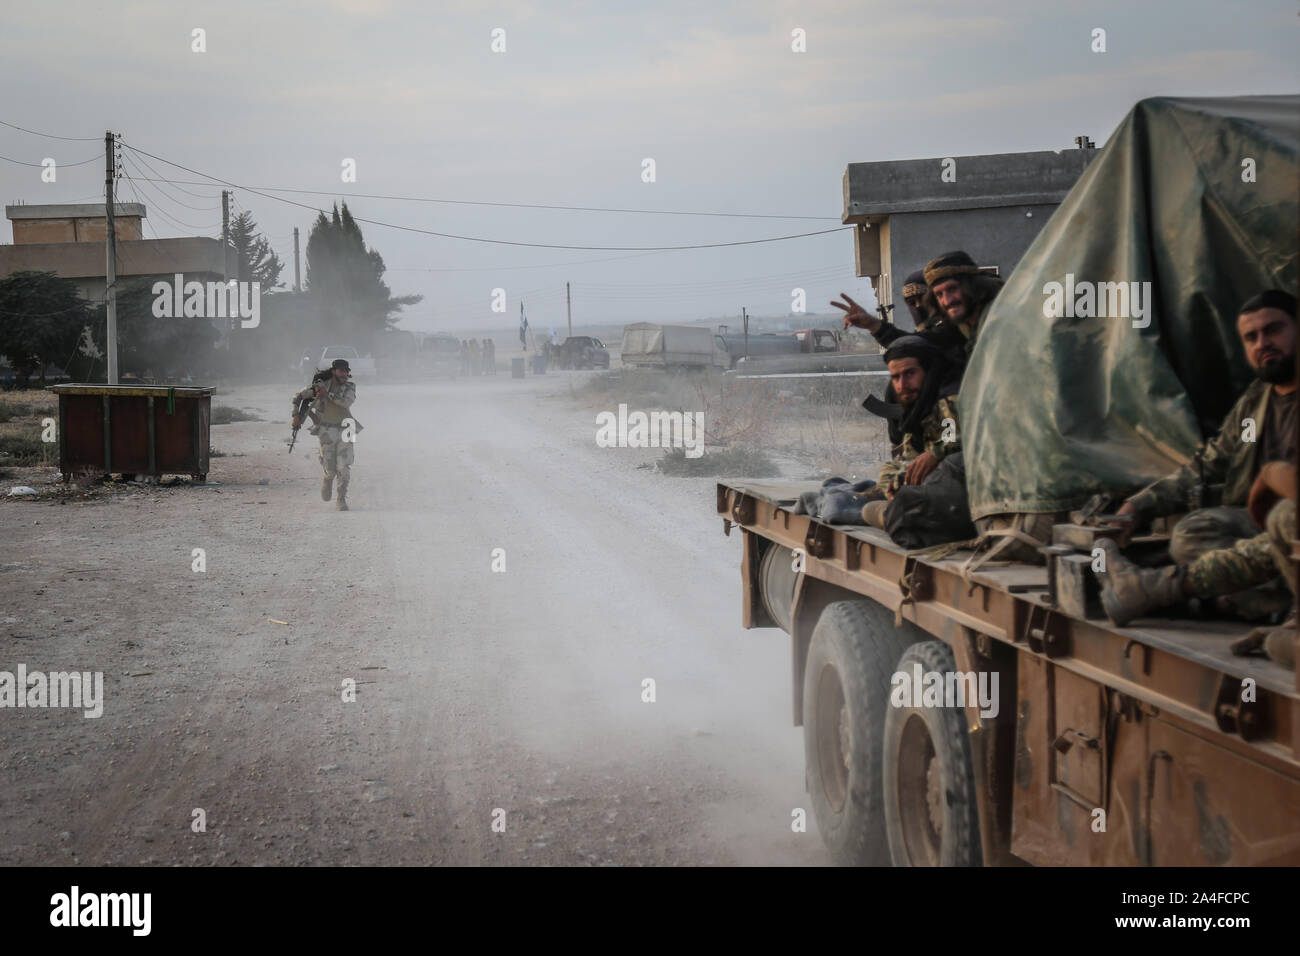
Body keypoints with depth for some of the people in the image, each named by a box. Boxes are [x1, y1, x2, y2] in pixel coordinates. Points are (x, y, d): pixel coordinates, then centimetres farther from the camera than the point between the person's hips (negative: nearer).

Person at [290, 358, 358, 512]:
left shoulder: (350, 387, 0)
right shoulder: (320, 386, -3)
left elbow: (346, 402, -20)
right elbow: (298, 396, 8)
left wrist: (328, 395, -19)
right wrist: (296, 415, -1)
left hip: (344, 431, 1)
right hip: (327, 431, -1)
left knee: (344, 468, -9)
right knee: (330, 469, -2)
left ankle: (341, 501, 2)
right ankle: (328, 479, 36)